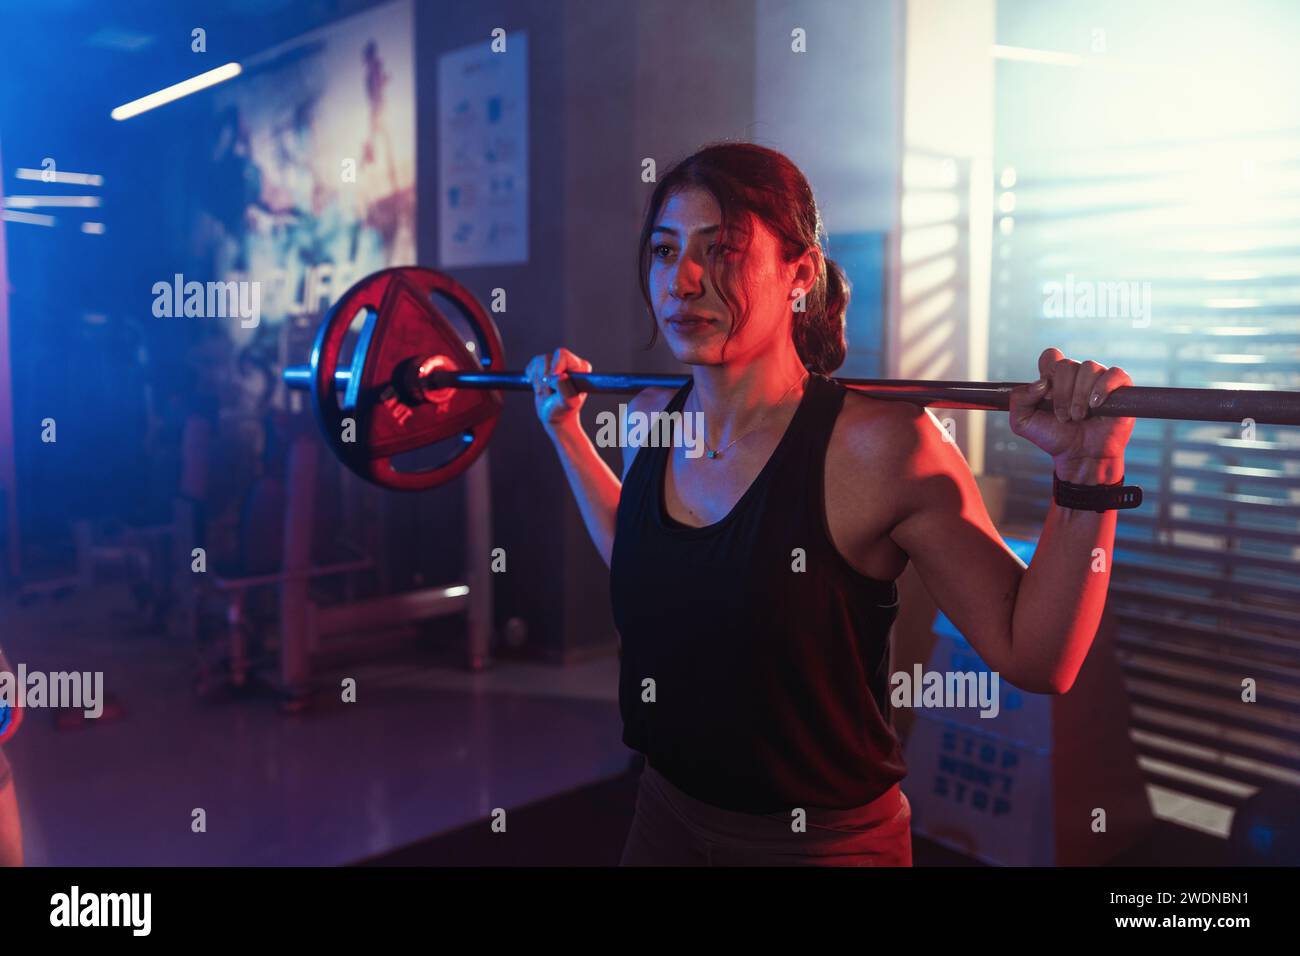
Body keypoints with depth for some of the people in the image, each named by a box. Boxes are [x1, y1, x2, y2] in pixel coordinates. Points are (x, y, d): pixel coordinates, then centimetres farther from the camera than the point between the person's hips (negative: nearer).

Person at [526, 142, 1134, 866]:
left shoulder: (877, 446, -22)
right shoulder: (651, 419, -6)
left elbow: (1034, 661, -17)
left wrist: (1088, 478, -28)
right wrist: (566, 427, 14)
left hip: (824, 840, -4)